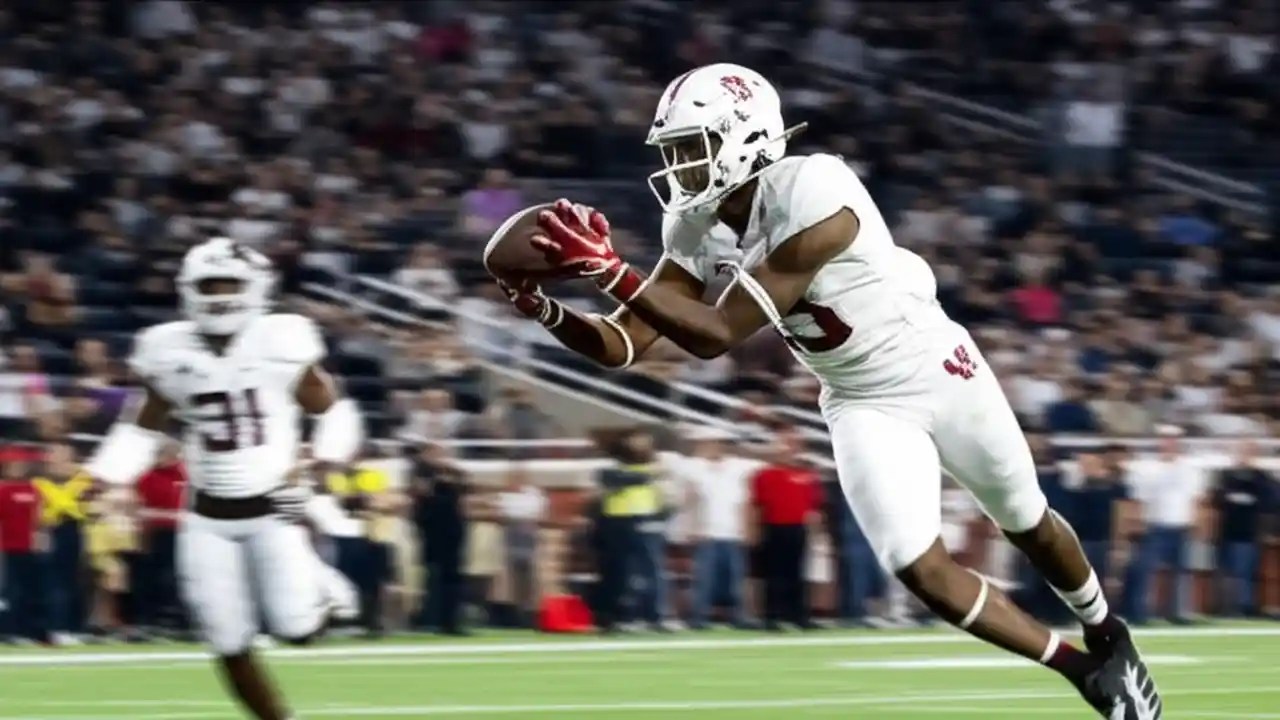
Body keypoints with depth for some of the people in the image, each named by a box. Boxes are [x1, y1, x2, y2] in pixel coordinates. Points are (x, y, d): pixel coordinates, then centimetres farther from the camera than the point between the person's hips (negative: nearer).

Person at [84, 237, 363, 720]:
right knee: (230, 646, 0)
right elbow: (143, 429, 12)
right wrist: (97, 478, 1)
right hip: (209, 517, 3)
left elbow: (332, 411, 3)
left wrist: (327, 457, -16)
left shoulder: (281, 344, -9)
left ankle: (321, 591, 22)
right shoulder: (170, 353, -2)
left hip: (273, 507, -2)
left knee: (296, 628, -14)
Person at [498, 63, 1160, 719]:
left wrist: (607, 271, -42)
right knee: (924, 573, -10)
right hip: (863, 405, 5)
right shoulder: (695, 228, -11)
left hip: (937, 373, -5)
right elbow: (623, 345, -10)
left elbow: (717, 336, -34)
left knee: (1028, 526, 16)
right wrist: (543, 309, -28)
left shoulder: (813, 199, -33)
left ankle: (1108, 638, 46)